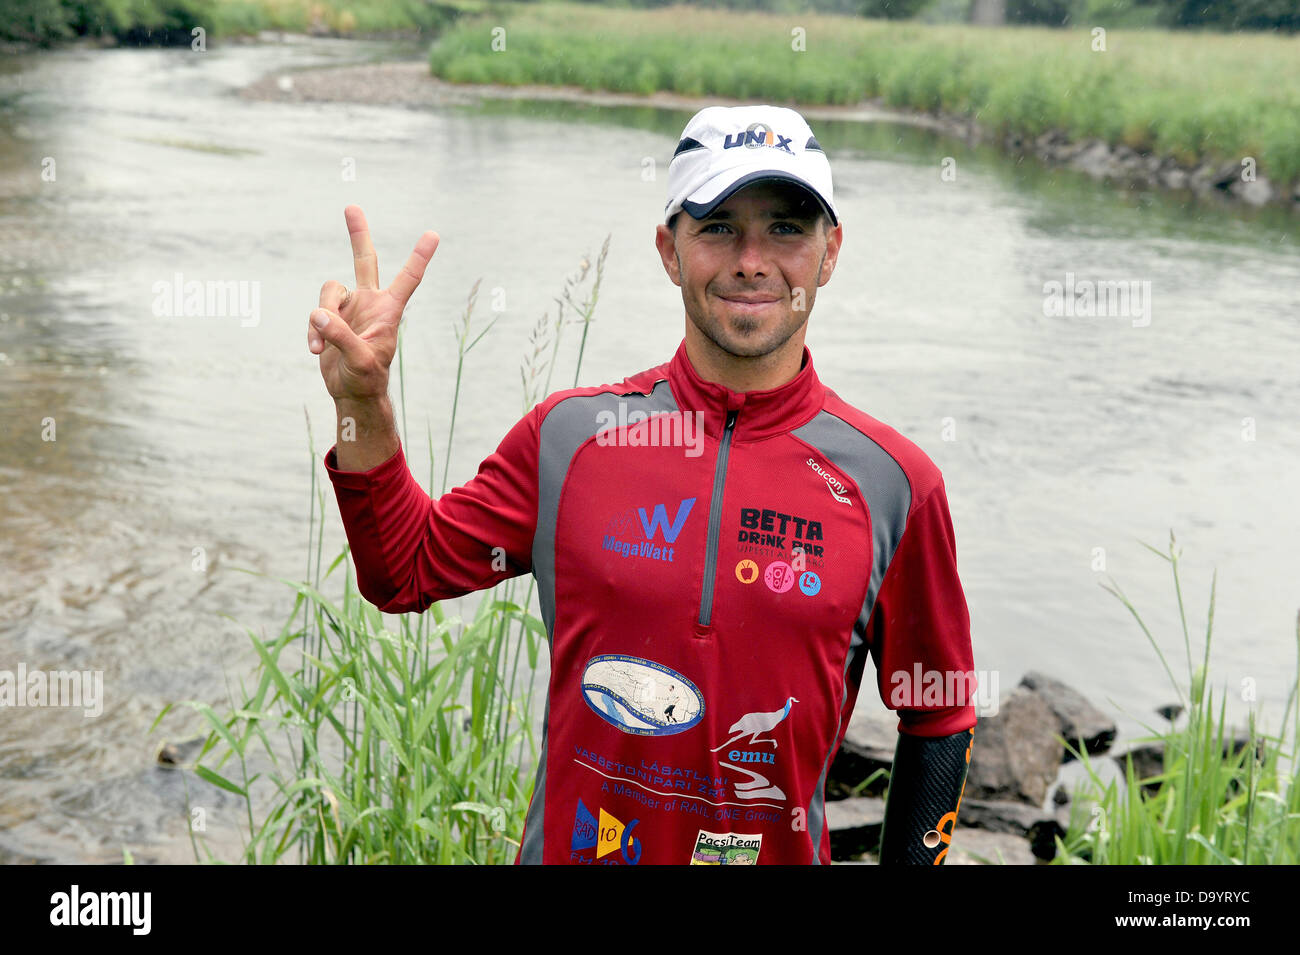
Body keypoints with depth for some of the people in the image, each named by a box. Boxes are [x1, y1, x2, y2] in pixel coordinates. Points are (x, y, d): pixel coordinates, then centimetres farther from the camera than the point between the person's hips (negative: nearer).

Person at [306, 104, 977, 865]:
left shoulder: (895, 481, -10)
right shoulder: (567, 435, -7)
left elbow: (938, 723, -1)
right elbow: (408, 573, 1)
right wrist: (363, 404, -11)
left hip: (782, 851, -1)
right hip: (568, 847, 1)